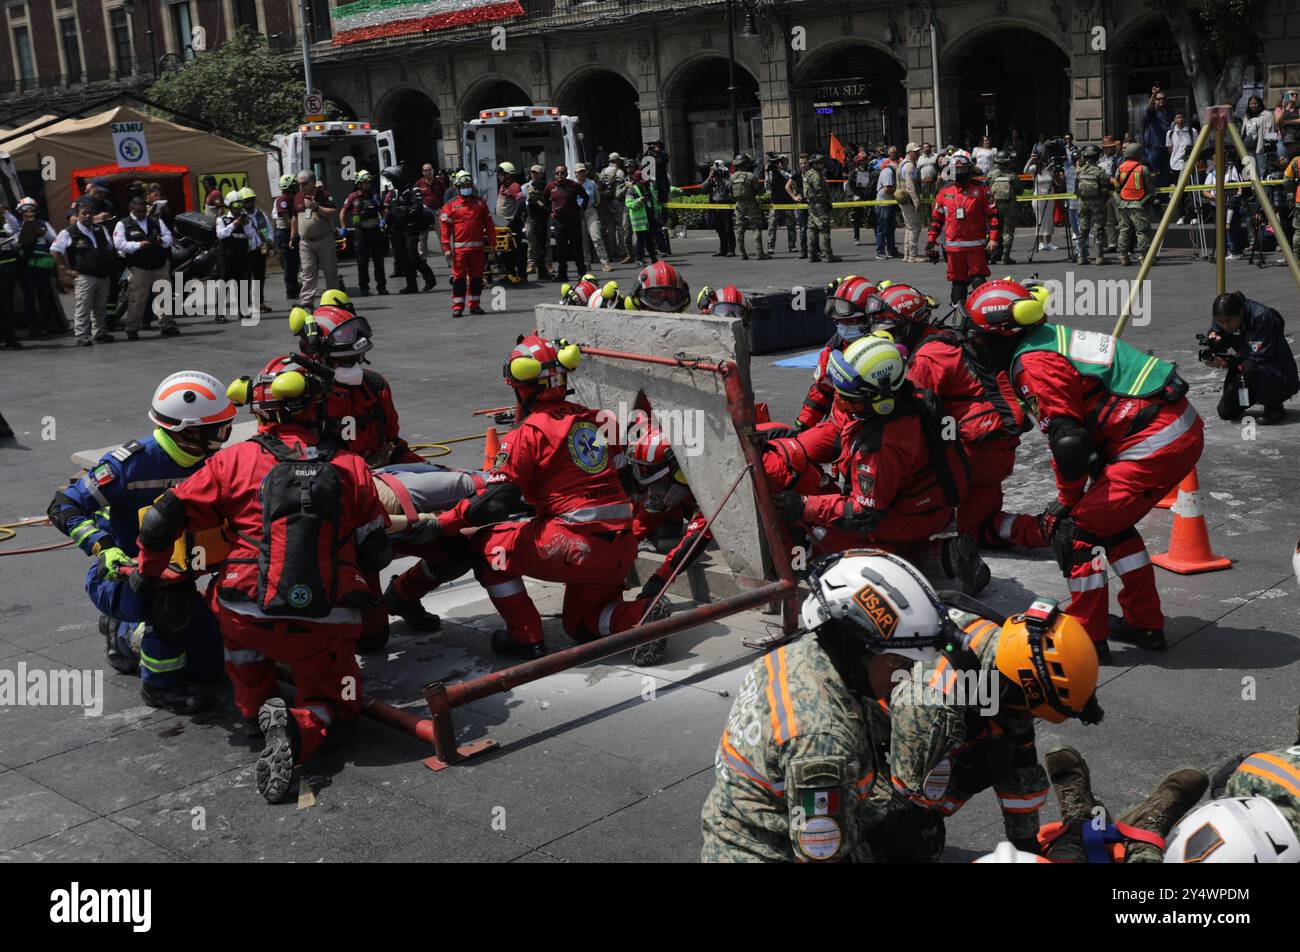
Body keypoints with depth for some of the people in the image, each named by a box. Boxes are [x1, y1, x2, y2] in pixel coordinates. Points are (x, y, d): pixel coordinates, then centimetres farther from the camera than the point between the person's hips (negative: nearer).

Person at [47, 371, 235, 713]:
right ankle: (160, 685, -14)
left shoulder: (207, 464, -7)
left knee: (207, 665, 8)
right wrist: (104, 549, -36)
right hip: (119, 576, -7)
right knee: (172, 602, -39)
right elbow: (64, 506, -22)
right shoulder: (131, 463, -24)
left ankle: (121, 634, 31)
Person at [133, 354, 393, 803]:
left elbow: (160, 521, 4)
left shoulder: (235, 460, 3)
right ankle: (296, 729, -13)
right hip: (326, 626, 0)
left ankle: (258, 707, 21)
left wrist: (147, 573, 22)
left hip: (251, 618, 0)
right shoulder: (352, 467, 4)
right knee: (335, 710, 22)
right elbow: (377, 555, 10)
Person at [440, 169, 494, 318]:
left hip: (478, 247, 3)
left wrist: (492, 243, 8)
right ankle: (457, 306, 1)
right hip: (459, 248, -3)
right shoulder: (450, 206, 1)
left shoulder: (480, 203, 10)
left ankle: (474, 304, 17)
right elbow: (445, 228, -3)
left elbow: (489, 224, 13)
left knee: (476, 277, 8)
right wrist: (447, 248, -9)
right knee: (459, 277, -3)